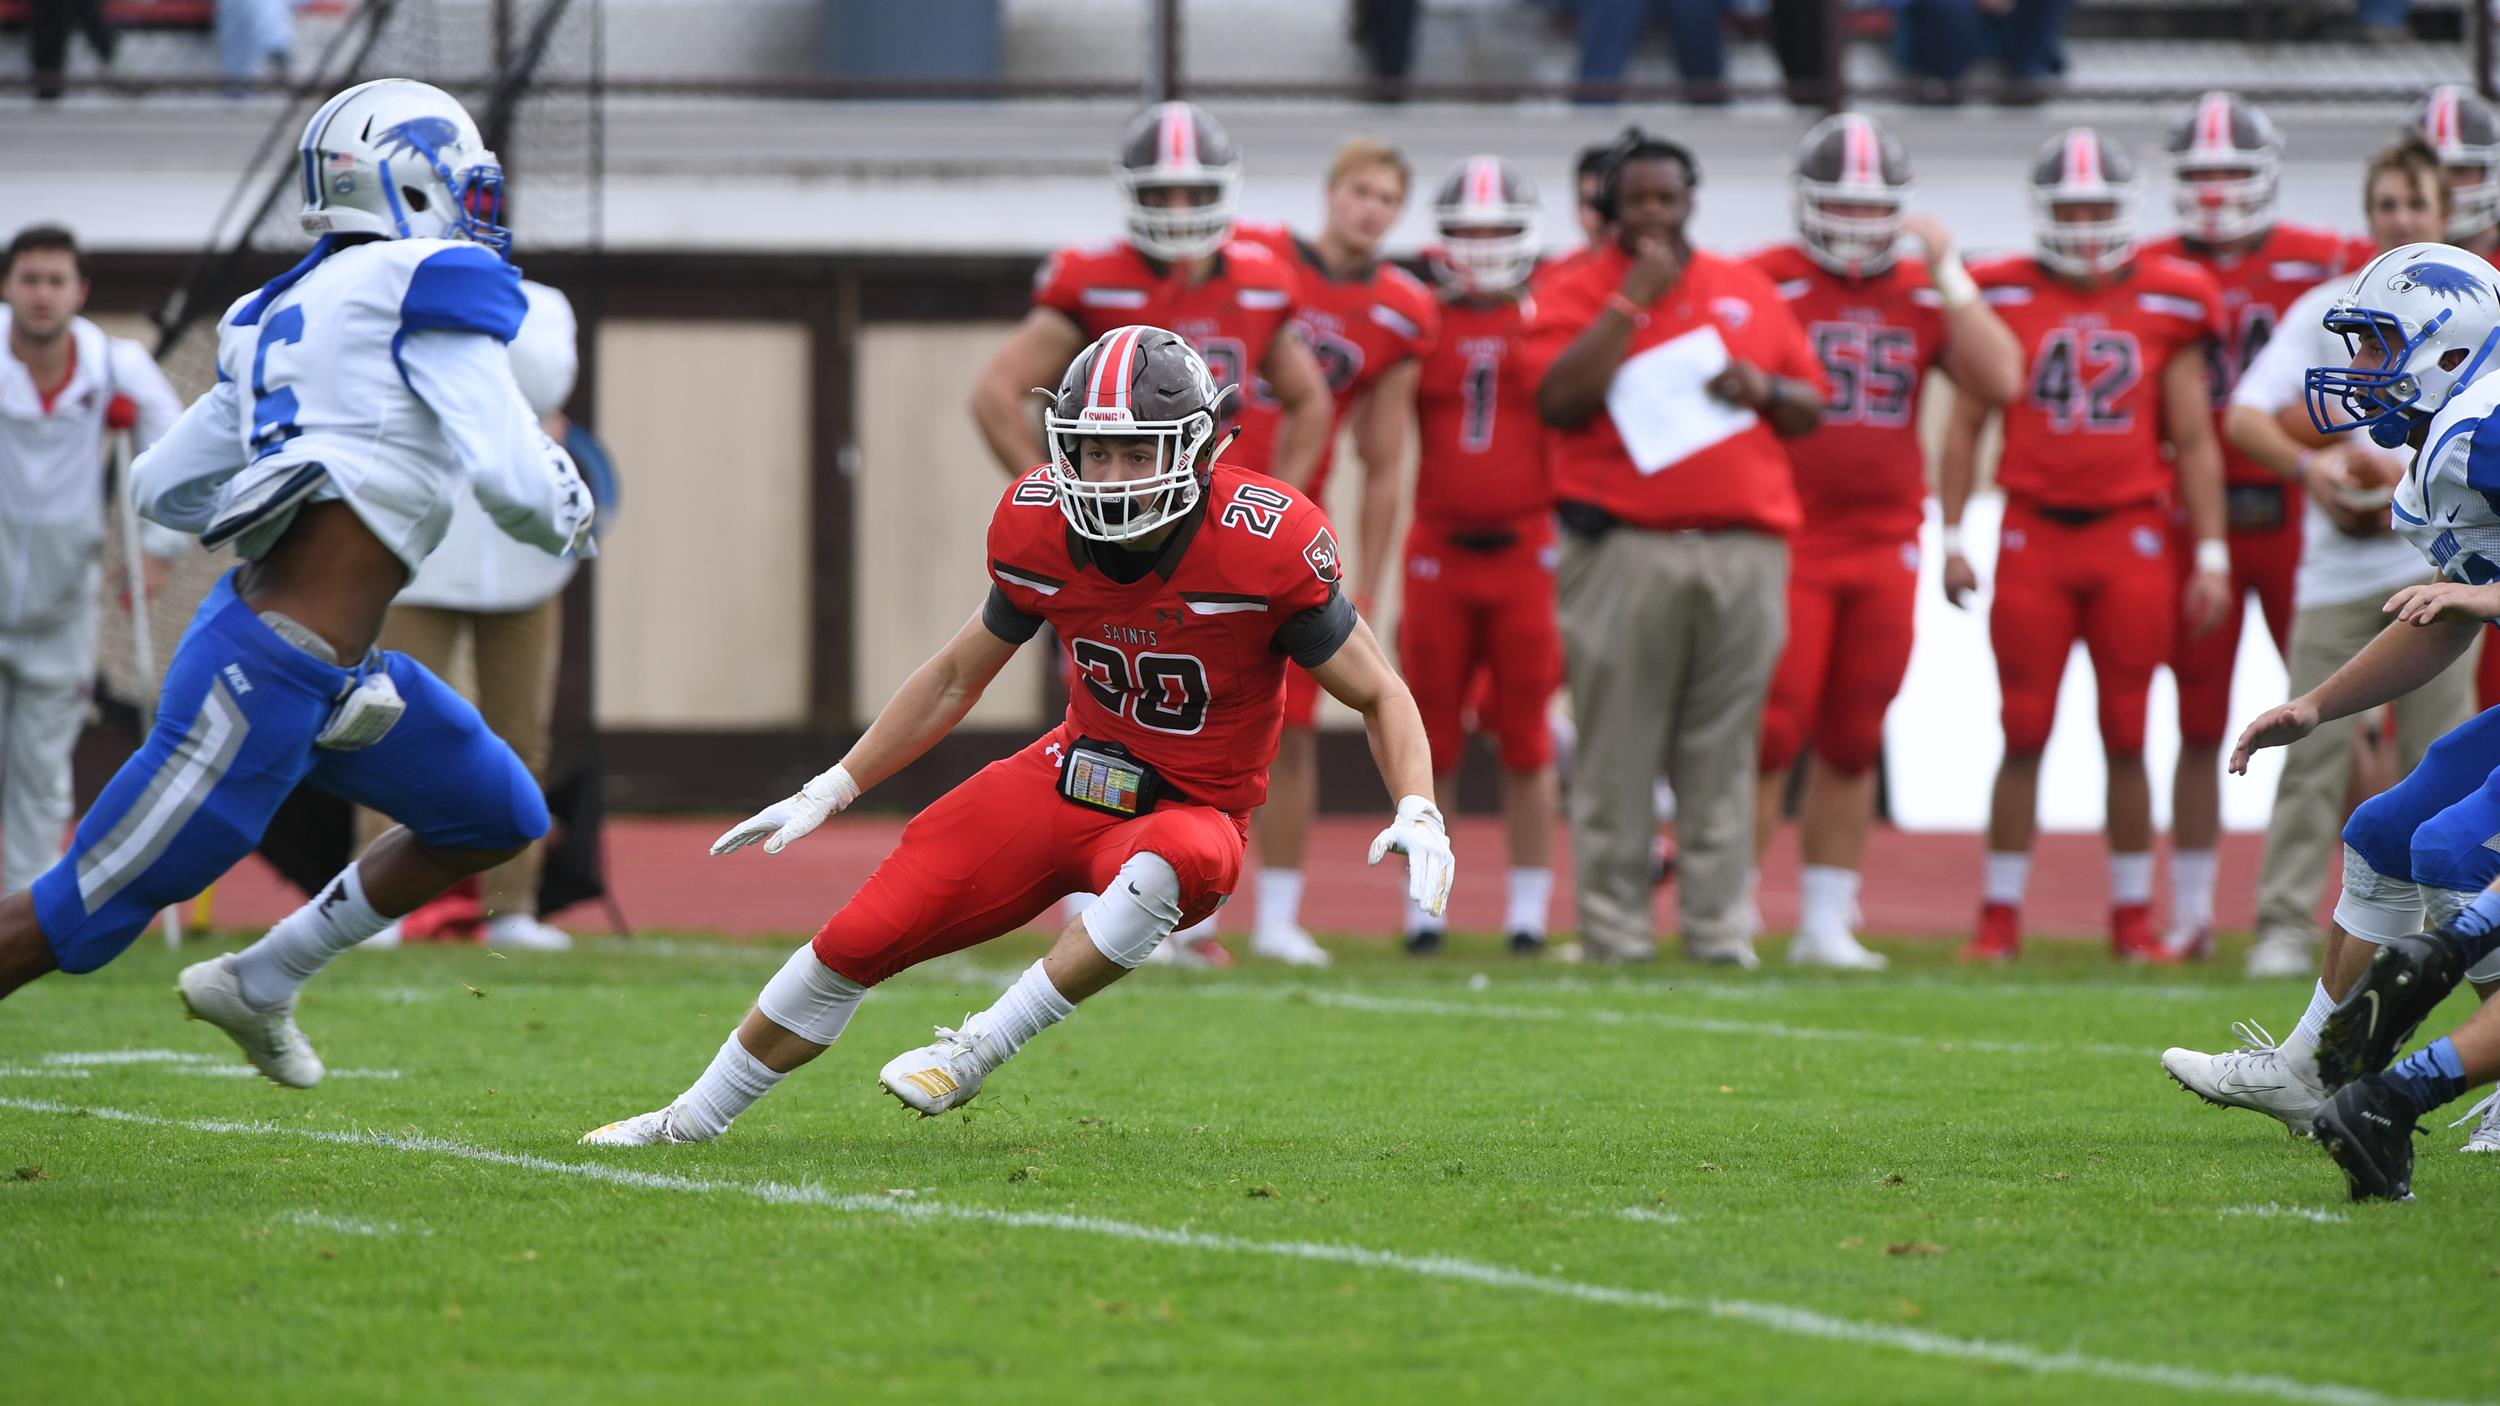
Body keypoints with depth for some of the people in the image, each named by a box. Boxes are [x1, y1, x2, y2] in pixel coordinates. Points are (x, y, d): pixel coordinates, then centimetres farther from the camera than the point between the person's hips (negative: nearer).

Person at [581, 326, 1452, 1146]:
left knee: (1167, 864, -42)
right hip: (1069, 775, 4)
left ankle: (978, 1051, -29)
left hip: (1191, 811, -4)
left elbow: (1378, 695, -10)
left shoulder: (1265, 545, -22)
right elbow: (957, 678, 10)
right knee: (858, 941, -3)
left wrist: (1418, 813, -27)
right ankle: (695, 1118, 20)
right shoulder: (1043, 529, -8)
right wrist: (831, 791, 11)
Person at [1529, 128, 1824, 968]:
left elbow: (1811, 408, 21)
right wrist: (1631, 299, -10)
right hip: (1624, 546, -3)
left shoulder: (1748, 292, 17)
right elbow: (1561, 400, -13)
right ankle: (1613, 923, -1)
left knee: (1722, 749, 2)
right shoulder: (1576, 293, 5)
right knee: (1618, 750, -5)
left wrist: (1766, 390, -2)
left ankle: (1718, 924, 5)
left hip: (1744, 546, 3)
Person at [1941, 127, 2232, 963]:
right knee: (2023, 736, 1)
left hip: (2131, 536, 0)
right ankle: (1999, 917, 6)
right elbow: (1966, 427, 7)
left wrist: (2210, 553, 1)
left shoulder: (2167, 306, 4)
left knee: (2126, 737, 4)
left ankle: (2133, 918, 12)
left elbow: (2195, 443, 6)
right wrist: (1951, 536, 1)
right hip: (2033, 535, 0)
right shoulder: (2003, 299, 3)